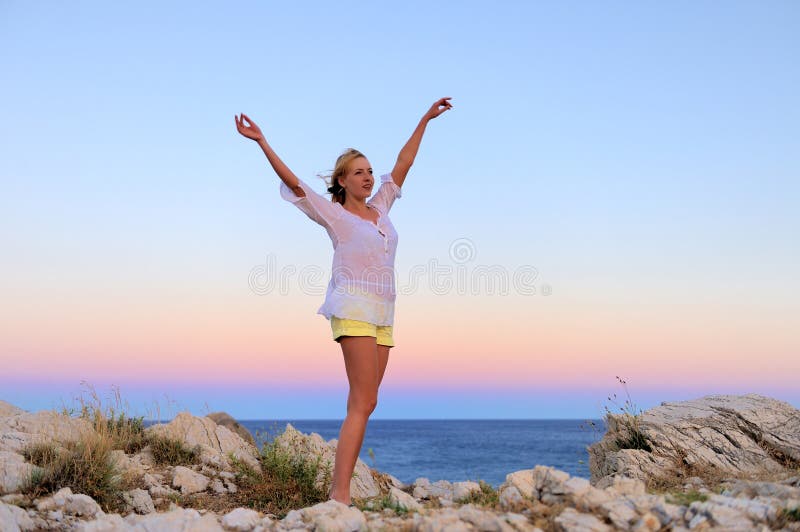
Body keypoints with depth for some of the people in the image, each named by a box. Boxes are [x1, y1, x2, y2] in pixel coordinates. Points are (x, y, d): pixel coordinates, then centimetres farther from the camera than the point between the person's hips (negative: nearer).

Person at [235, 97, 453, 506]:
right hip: (354, 308, -7)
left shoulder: (381, 208, 18)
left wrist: (425, 120, 29)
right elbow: (292, 181, -5)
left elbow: (402, 165, 24)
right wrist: (262, 142, -12)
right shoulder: (334, 214, 2)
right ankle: (341, 493, -18)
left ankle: (338, 483, 8)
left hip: (382, 315, 7)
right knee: (362, 402, -16)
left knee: (364, 403, 4)